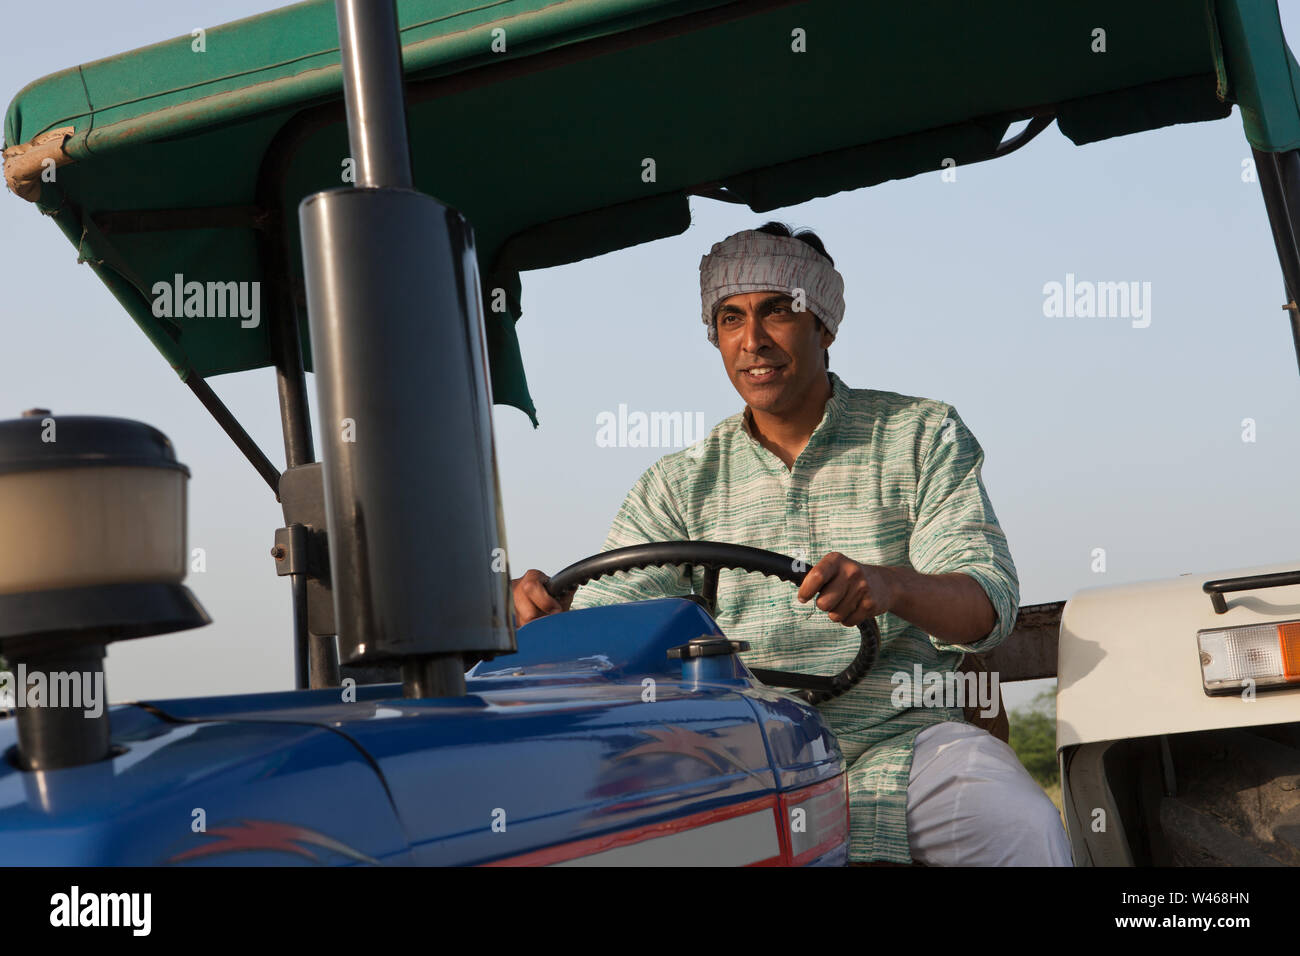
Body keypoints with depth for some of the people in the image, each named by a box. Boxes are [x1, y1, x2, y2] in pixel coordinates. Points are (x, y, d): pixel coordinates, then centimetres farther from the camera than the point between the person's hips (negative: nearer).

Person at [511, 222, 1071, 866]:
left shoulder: (922, 435, 8)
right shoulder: (679, 484, 13)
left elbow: (989, 603, -4)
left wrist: (892, 584, -28)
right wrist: (550, 612, -22)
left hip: (900, 737, -1)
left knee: (1023, 828, -31)